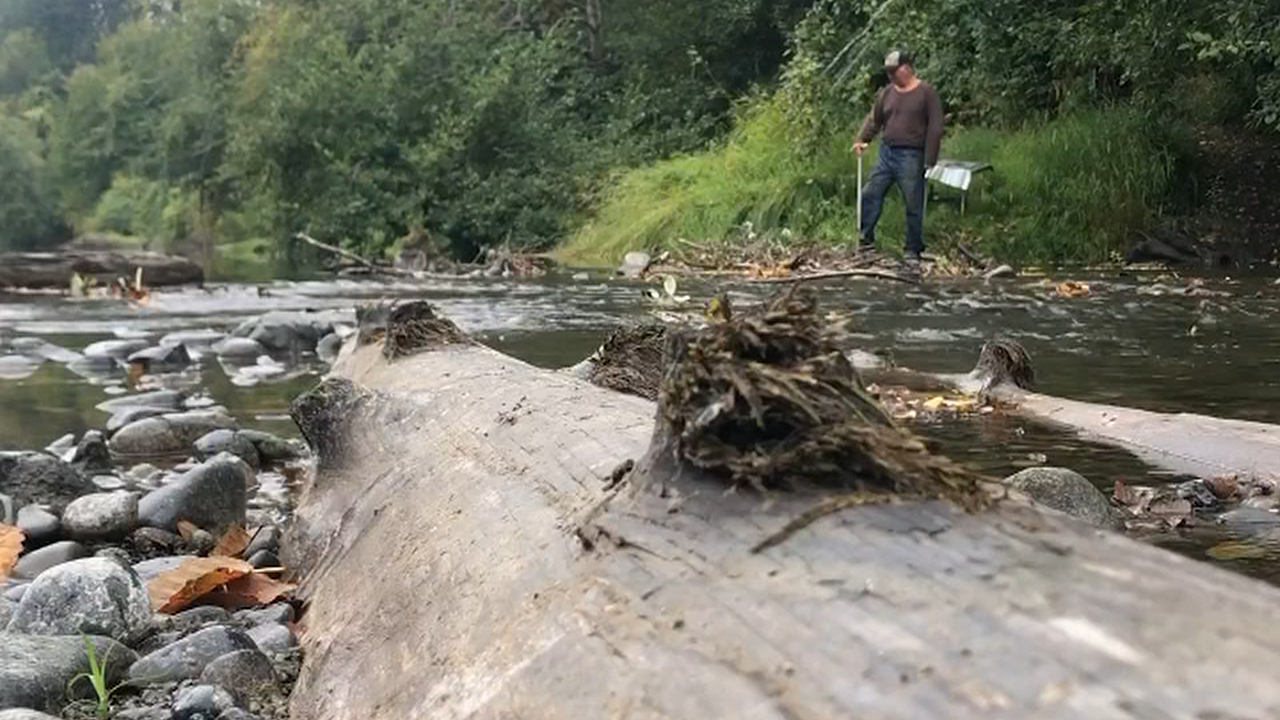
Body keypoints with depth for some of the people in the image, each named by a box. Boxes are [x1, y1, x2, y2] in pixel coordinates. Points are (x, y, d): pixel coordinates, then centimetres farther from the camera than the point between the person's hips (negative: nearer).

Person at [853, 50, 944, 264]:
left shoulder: (927, 92, -4)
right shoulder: (887, 92, 11)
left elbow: (935, 128, -6)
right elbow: (874, 119, 16)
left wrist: (929, 161, -11)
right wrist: (861, 139, -1)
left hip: (911, 157, -5)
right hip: (886, 152, 5)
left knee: (913, 205, 0)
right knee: (870, 194, 2)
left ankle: (913, 250, 10)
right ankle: (865, 238, 15)